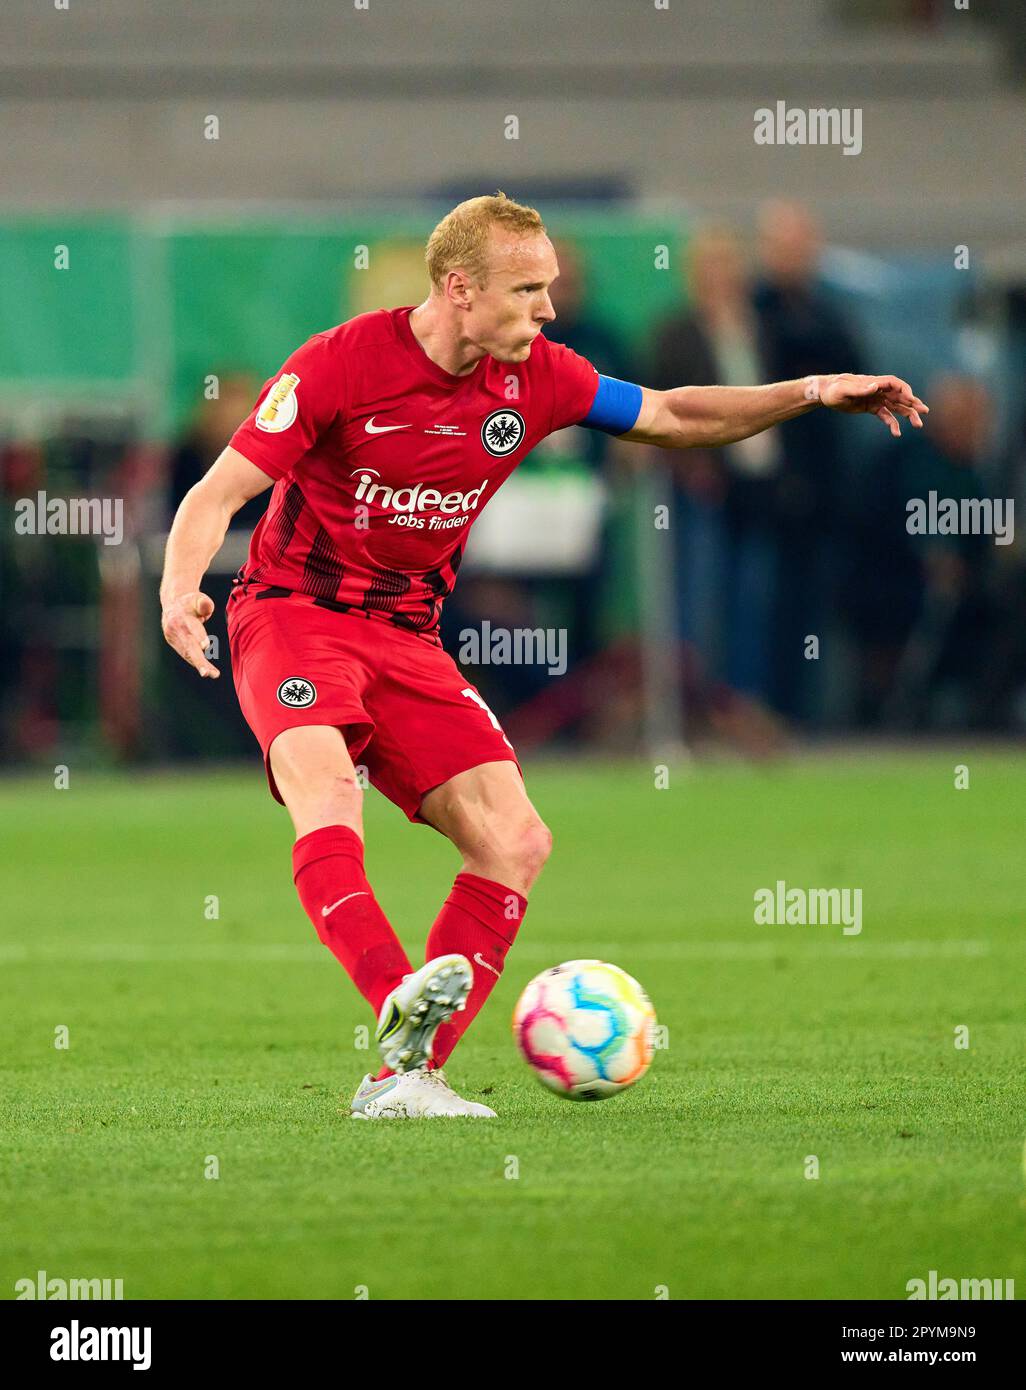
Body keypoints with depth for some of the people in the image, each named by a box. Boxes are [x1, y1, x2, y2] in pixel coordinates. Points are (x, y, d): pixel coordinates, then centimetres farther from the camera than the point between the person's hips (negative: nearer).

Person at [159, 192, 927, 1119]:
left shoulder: (537, 379, 1)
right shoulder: (342, 364, -14)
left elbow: (670, 417, 15)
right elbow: (220, 492, -13)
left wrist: (809, 394, 3)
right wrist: (181, 589, -32)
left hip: (408, 638, 6)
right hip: (294, 615, -6)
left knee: (517, 841, -10)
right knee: (325, 789, -35)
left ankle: (402, 1078, -10)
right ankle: (401, 1003, -51)